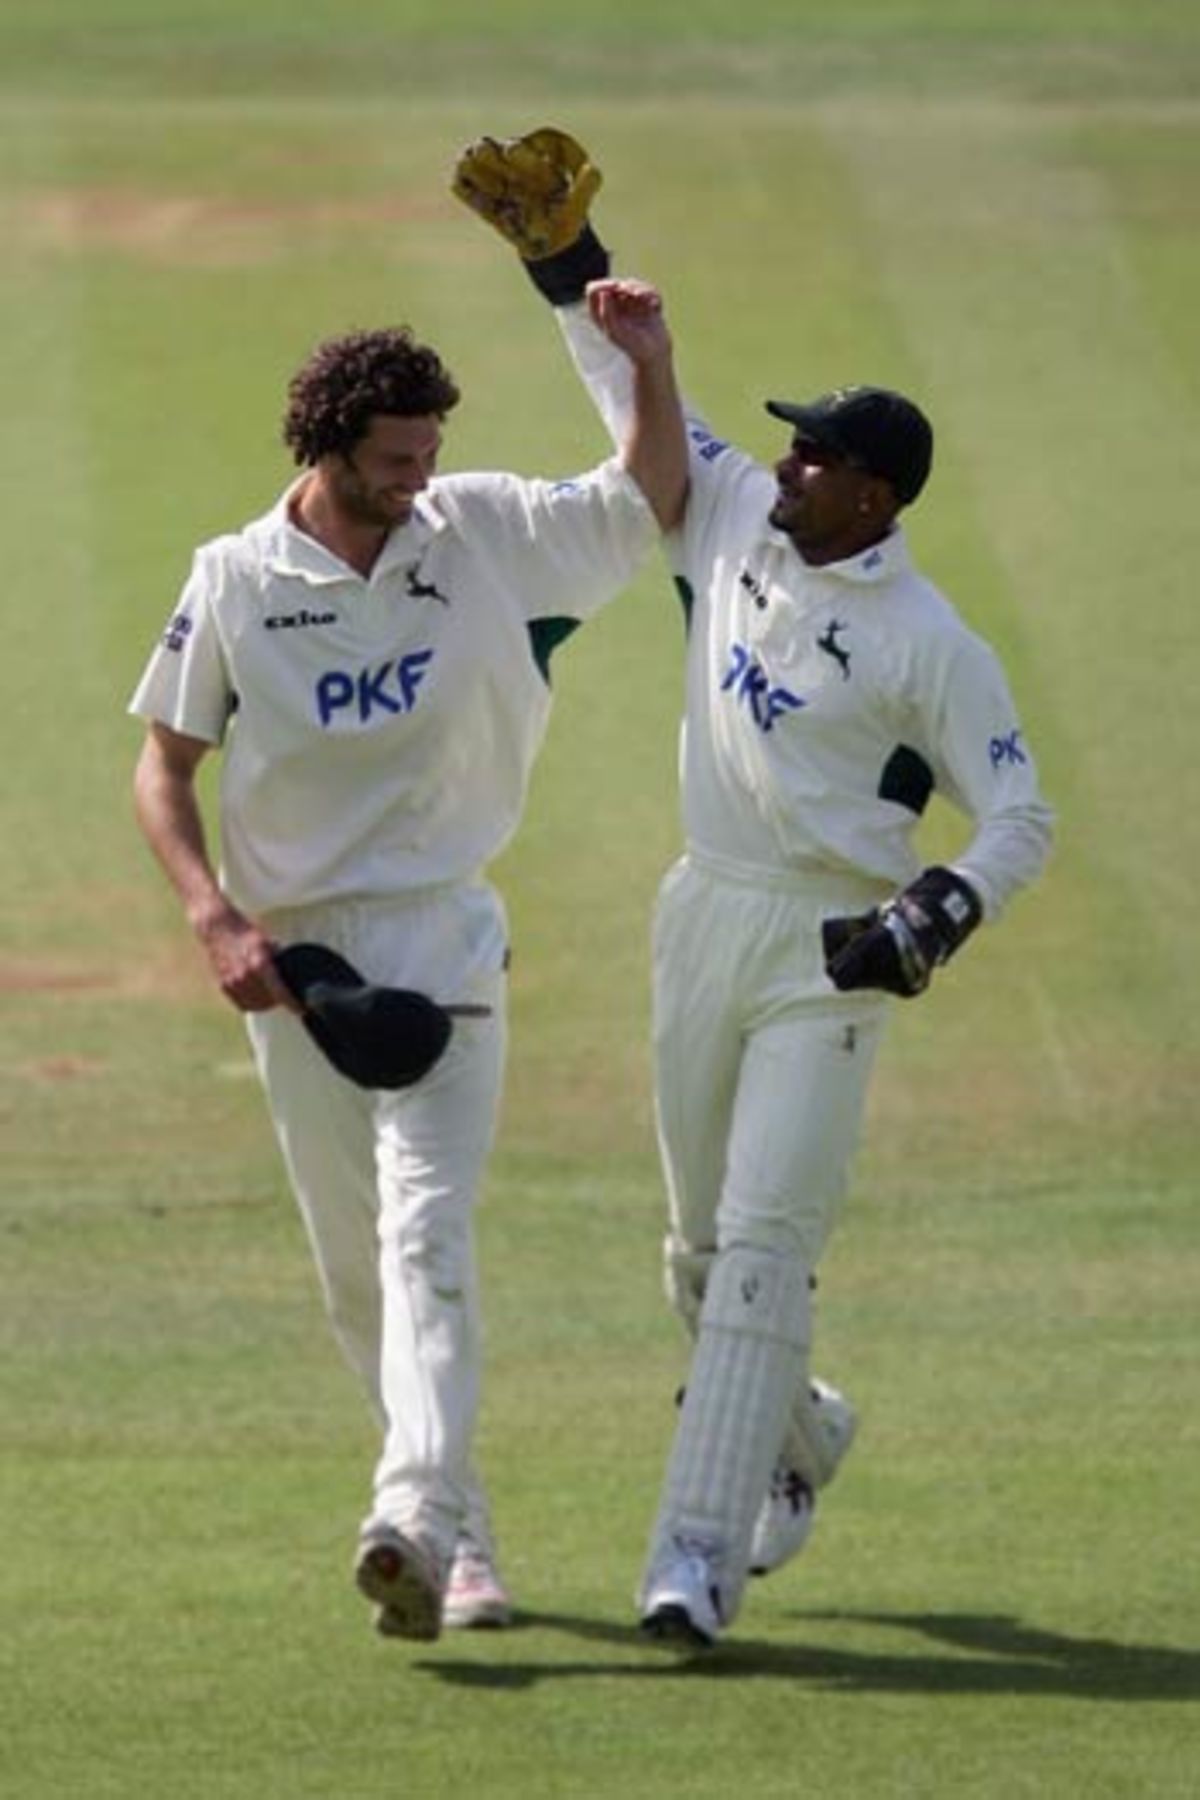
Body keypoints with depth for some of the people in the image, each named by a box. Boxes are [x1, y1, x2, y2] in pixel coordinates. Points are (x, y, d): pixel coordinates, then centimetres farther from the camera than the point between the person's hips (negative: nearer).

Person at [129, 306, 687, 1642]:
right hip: (292, 959, 1)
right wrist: (214, 919, -12)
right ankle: (458, 1530, 20)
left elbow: (650, 500, 12)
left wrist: (650, 367, -6)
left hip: (440, 943, -1)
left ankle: (414, 1519, -33)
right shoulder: (235, 582, -2)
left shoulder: (482, 533, 1)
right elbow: (163, 770, 3)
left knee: (427, 1229, -19)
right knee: (353, 1267, 6)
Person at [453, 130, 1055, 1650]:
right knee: (702, 1245, 15)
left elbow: (1018, 821, -11)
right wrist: (563, 258, 7)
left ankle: (699, 1552, -19)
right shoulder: (735, 517, 3)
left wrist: (935, 918, -26)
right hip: (704, 918, 7)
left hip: (829, 951, -7)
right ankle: (797, 1437, 41)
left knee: (764, 1246, -14)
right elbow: (639, 393, 14)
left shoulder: (931, 646, -13)